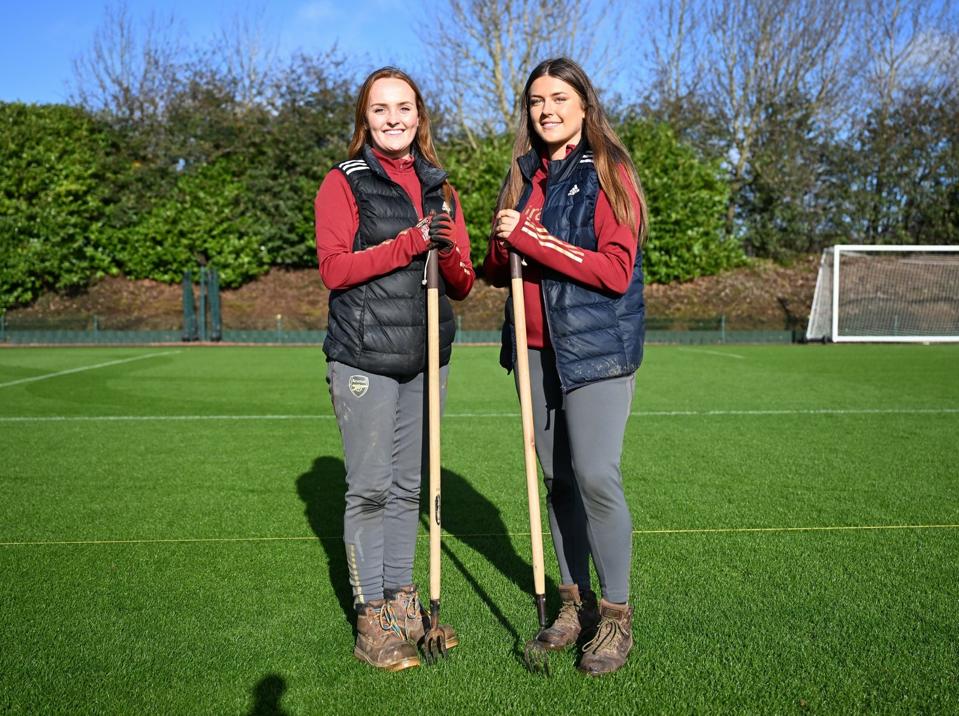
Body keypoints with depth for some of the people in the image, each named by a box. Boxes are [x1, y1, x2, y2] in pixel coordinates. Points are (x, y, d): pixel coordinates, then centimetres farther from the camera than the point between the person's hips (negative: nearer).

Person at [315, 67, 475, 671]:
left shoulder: (440, 190, 15)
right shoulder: (344, 183, 1)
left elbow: (462, 287, 11)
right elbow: (334, 268, -11)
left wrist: (449, 253, -12)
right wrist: (410, 243, -19)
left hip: (427, 358, 5)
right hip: (364, 359, -5)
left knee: (409, 485, 12)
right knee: (370, 488, -2)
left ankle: (402, 601, 25)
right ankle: (371, 617, 10)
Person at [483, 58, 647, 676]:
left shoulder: (608, 173, -5)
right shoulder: (524, 177, 15)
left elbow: (615, 271, -16)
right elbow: (497, 271, 17)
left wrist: (529, 238, -16)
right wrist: (503, 244, -7)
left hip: (597, 345, -6)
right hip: (536, 346, 6)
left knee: (596, 476, -11)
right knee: (556, 478, 9)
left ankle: (616, 616, 6)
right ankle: (575, 601, 24)